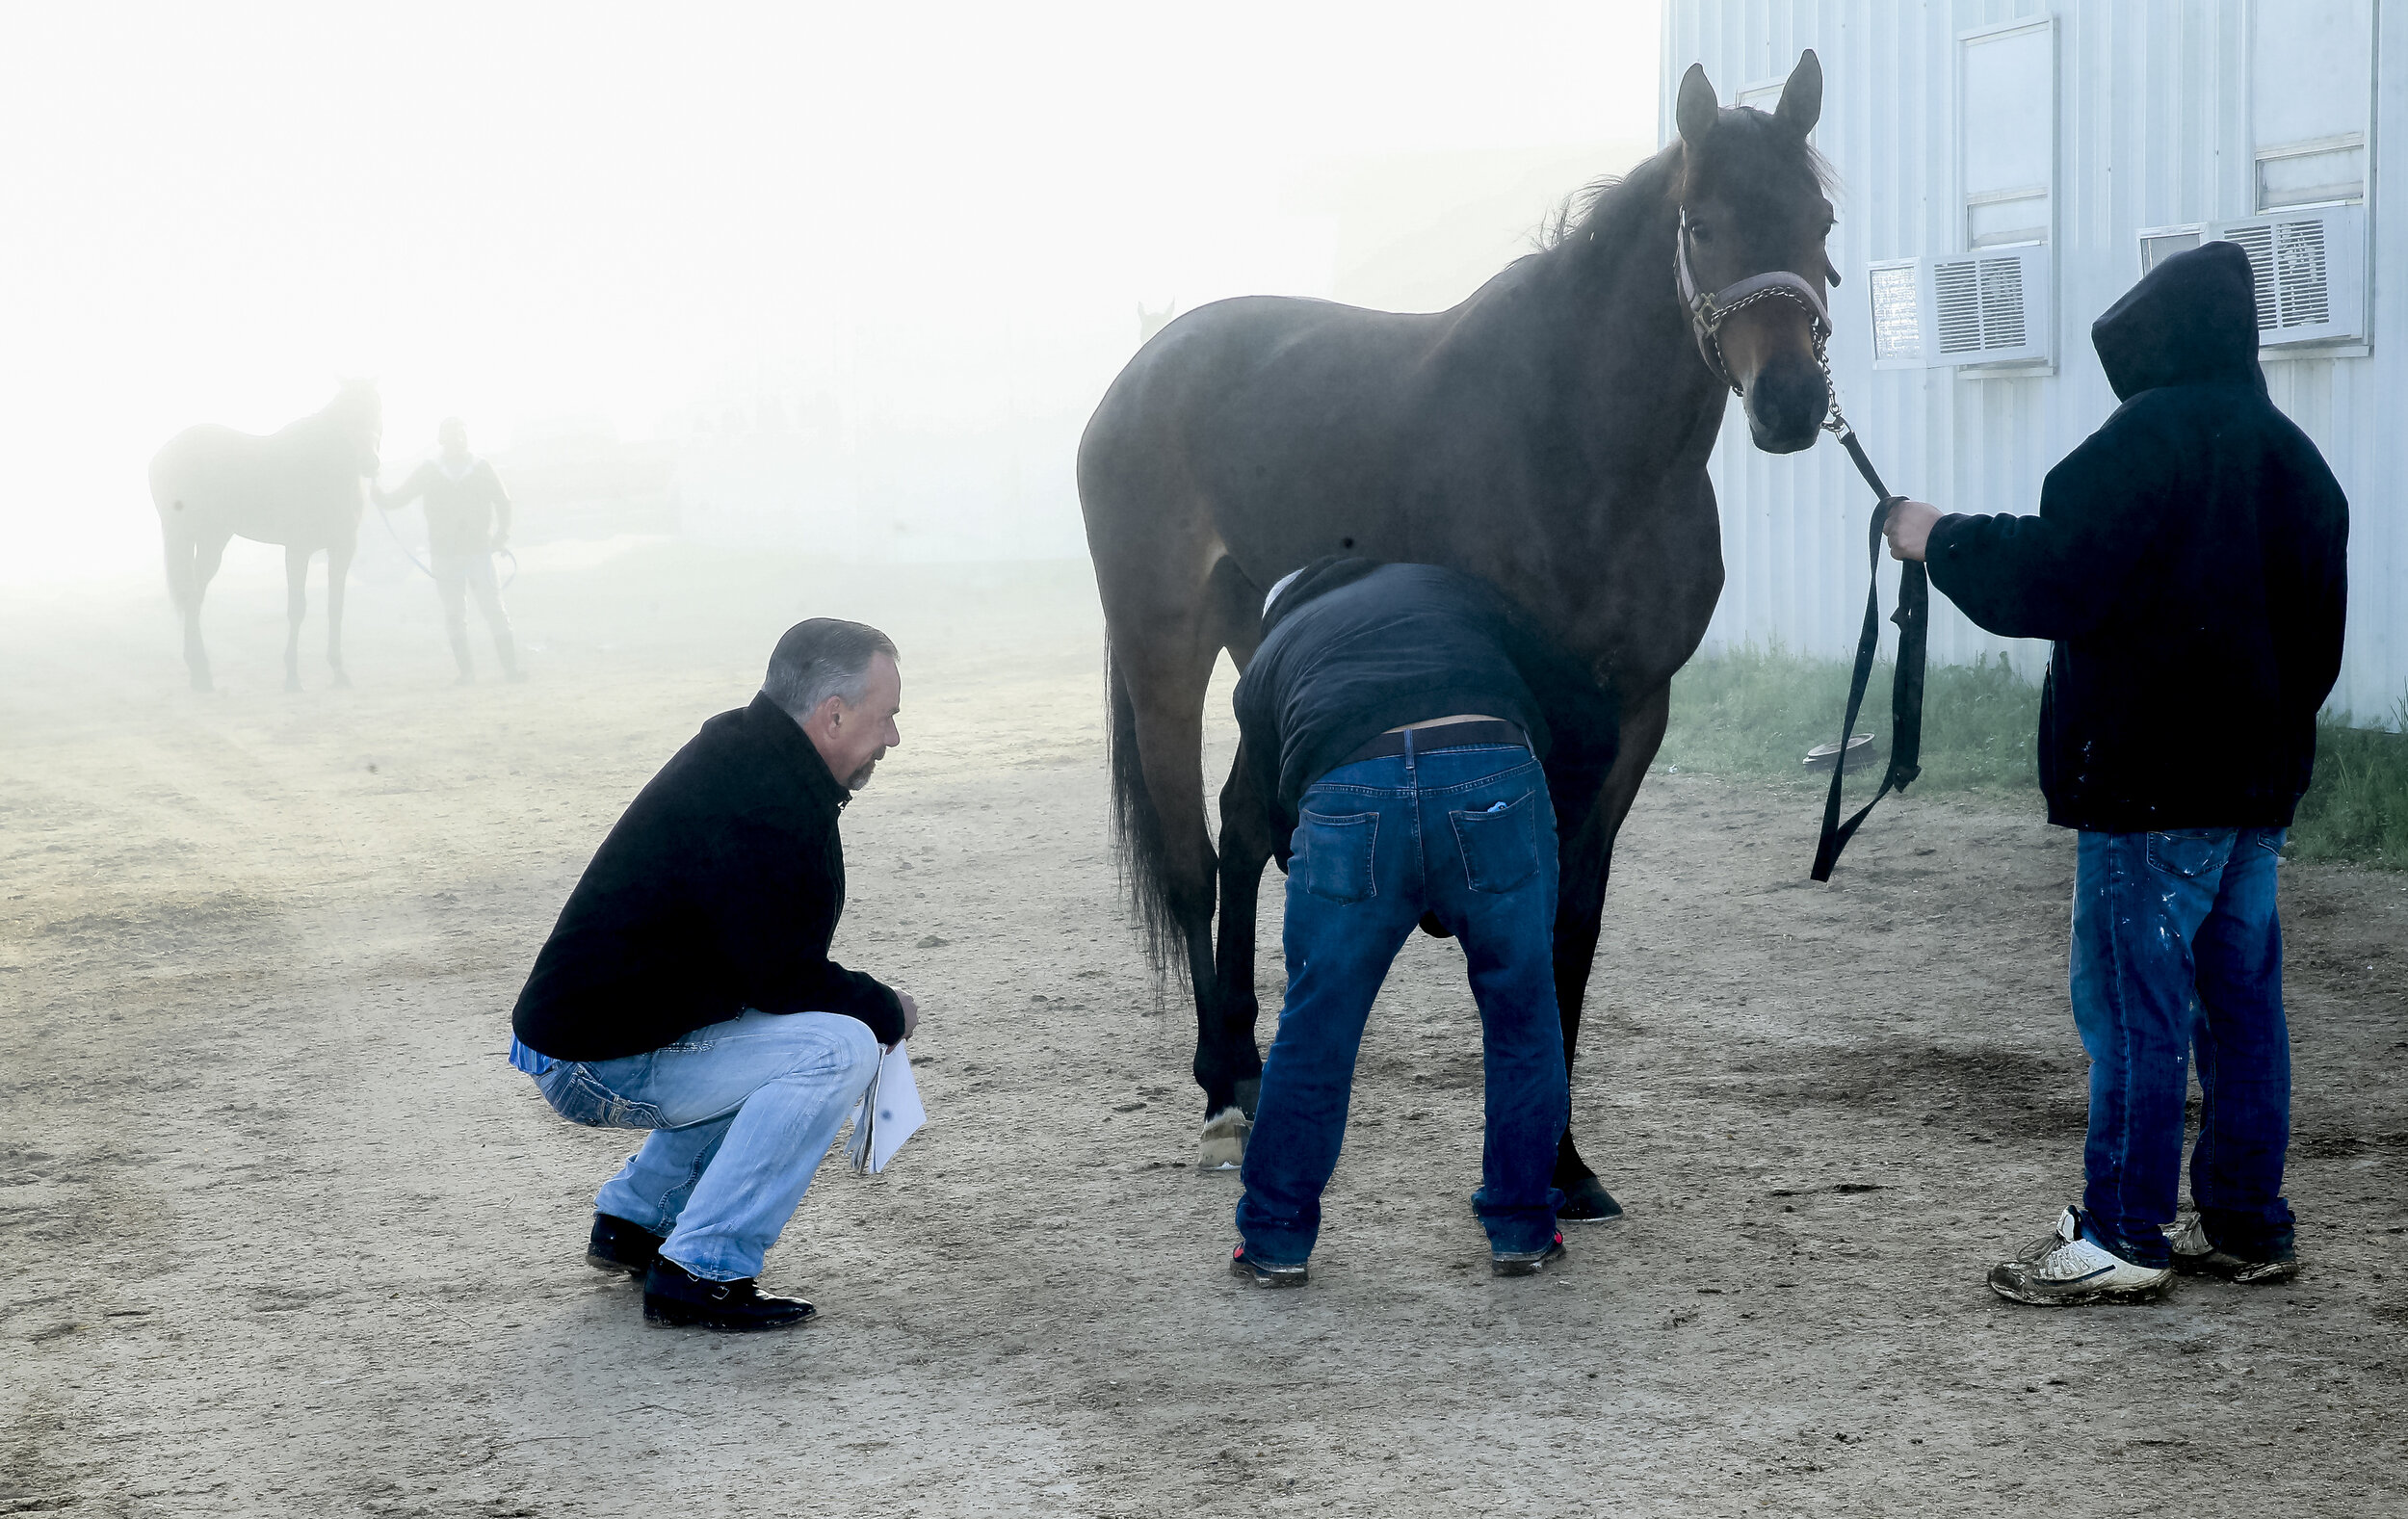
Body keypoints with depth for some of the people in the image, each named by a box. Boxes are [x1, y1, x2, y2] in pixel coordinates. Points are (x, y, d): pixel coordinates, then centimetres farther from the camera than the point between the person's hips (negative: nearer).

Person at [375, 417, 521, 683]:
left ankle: (511, 666, -6)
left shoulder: (481, 469, 3)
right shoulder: (428, 472, 4)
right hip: (445, 555, 1)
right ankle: (466, 670, 8)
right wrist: (378, 493, -14)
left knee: (494, 608, -6)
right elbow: (396, 500, 5)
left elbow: (502, 501, 13)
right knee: (454, 612, 2)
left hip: (479, 550, -1)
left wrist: (502, 534, 2)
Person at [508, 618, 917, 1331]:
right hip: (600, 1064, -10)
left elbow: (760, 956, 20)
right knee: (837, 1047, -19)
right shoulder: (767, 807, -24)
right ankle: (700, 1272, -16)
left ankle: (635, 1218, 27)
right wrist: (889, 1012, -3)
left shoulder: (742, 752, 9)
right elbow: (785, 977, -21)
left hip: (587, 1020, 11)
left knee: (771, 1040, 27)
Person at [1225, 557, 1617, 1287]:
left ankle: (1275, 1240, 26)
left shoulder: (1267, 664, 35)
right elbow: (1588, 720, 30)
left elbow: (1275, 814, 30)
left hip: (1346, 797, 0)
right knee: (1522, 1019, 18)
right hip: (1494, 782, 0)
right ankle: (1522, 1230, 27)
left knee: (1315, 1027, 16)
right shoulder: (1450, 590, 36)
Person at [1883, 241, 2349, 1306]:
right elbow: (2320, 633, 22)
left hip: (2150, 781, -8)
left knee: (2134, 1008, -5)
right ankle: (2248, 1227, 15)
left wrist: (1942, 539, -2)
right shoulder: (2295, 458, 16)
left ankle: (2124, 1238, -3)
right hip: (2260, 778, 9)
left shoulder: (2149, 437, -12)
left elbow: (2053, 576, -17)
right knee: (2241, 1001, 11)